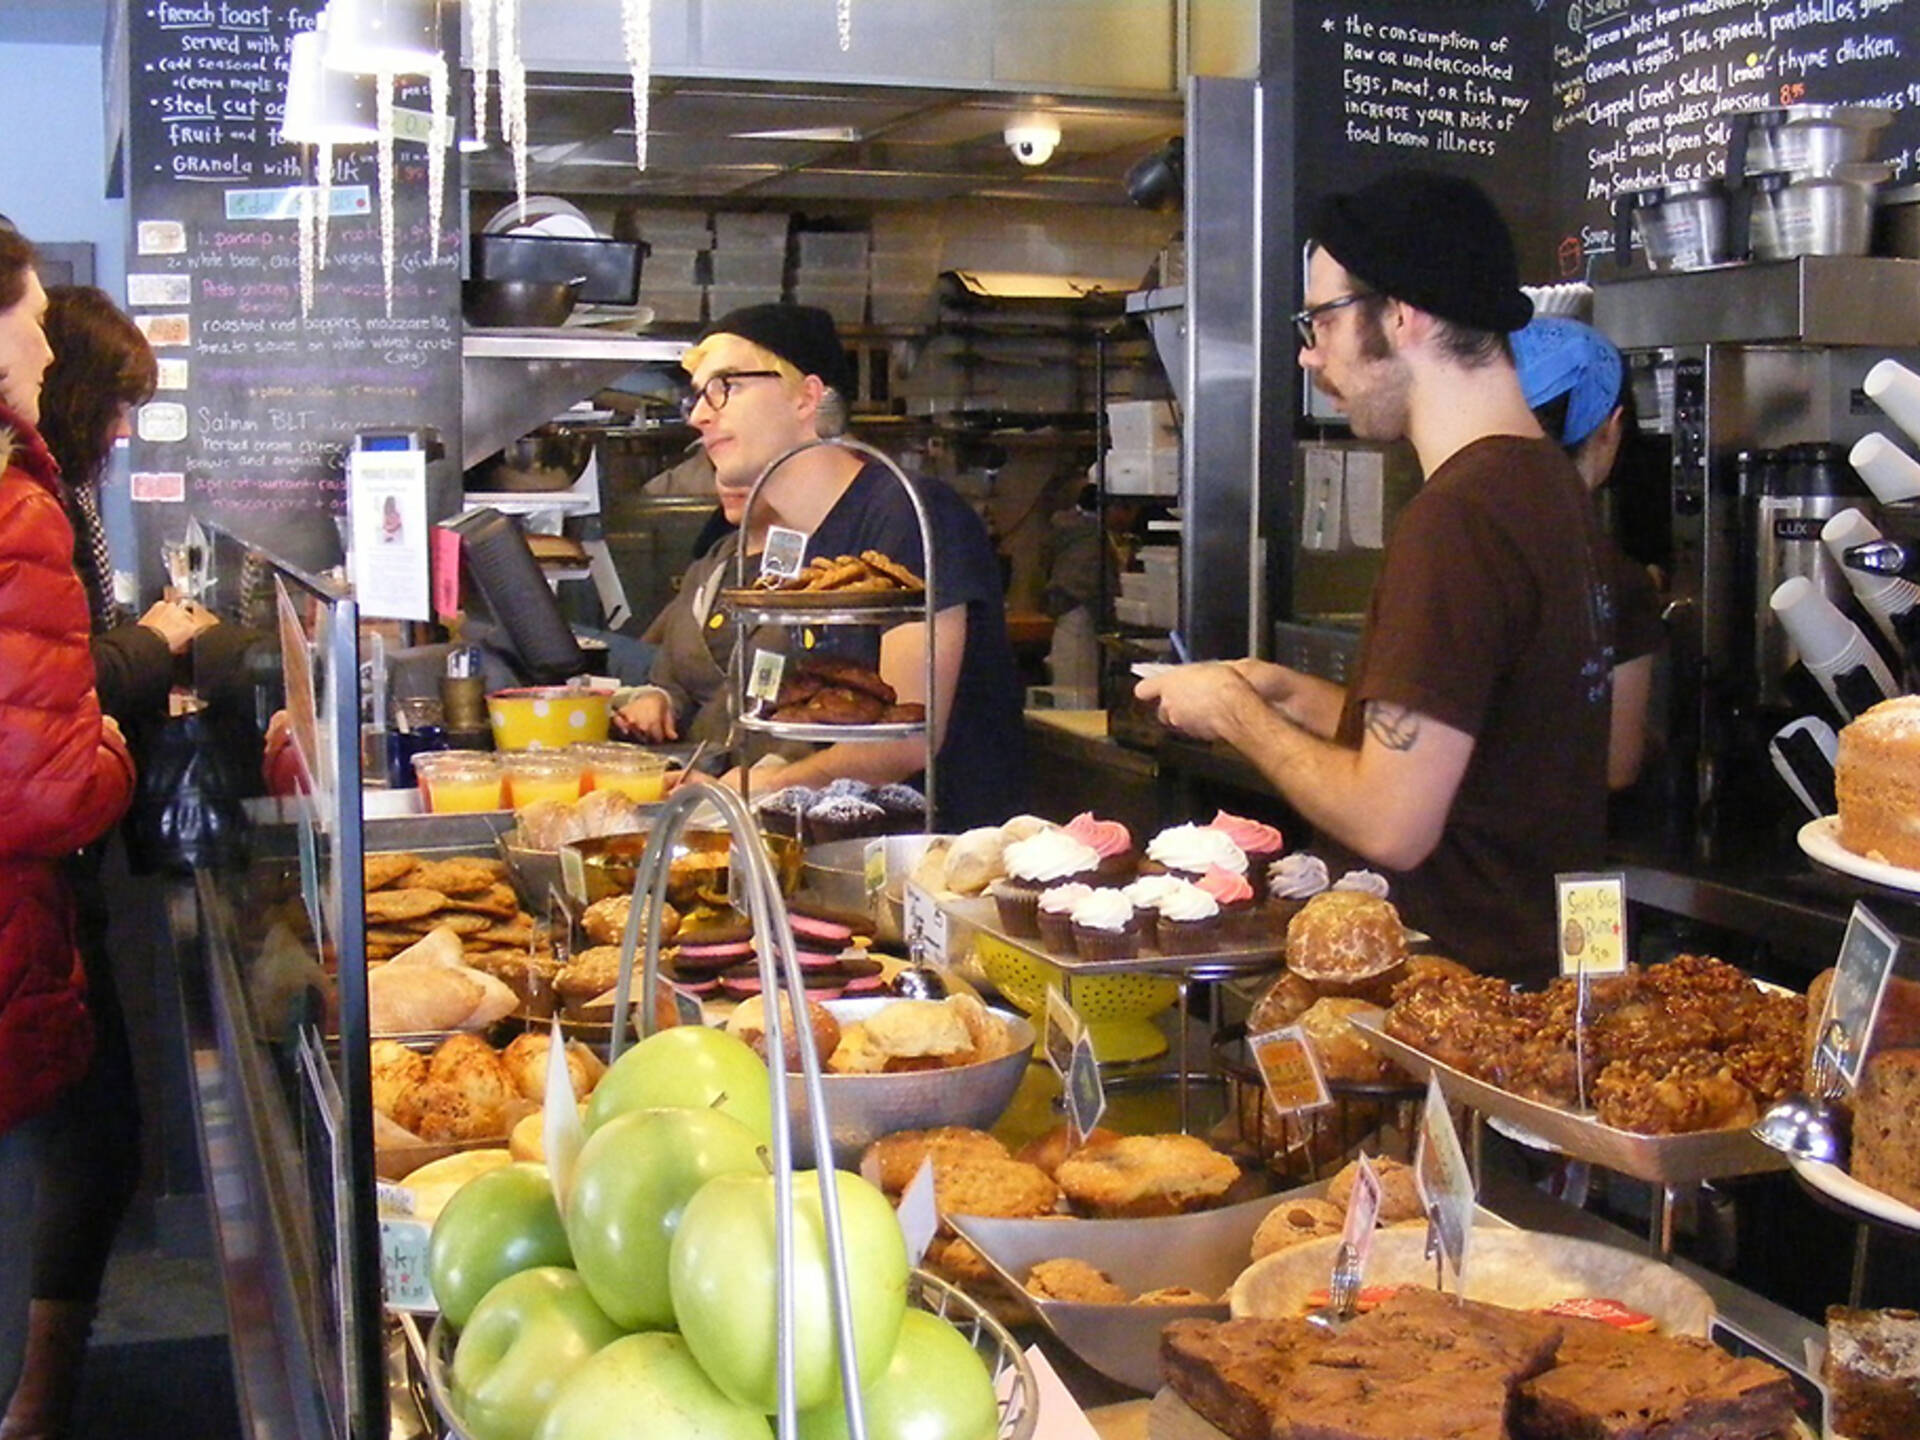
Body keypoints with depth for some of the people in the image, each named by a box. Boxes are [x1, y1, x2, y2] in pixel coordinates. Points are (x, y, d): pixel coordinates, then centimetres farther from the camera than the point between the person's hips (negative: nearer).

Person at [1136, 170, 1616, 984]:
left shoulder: (1457, 515, -22)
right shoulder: (1546, 480, 10)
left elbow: (1391, 824, -23)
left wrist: (1234, 713, -8)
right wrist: (1288, 694, 11)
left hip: (1471, 976, -10)